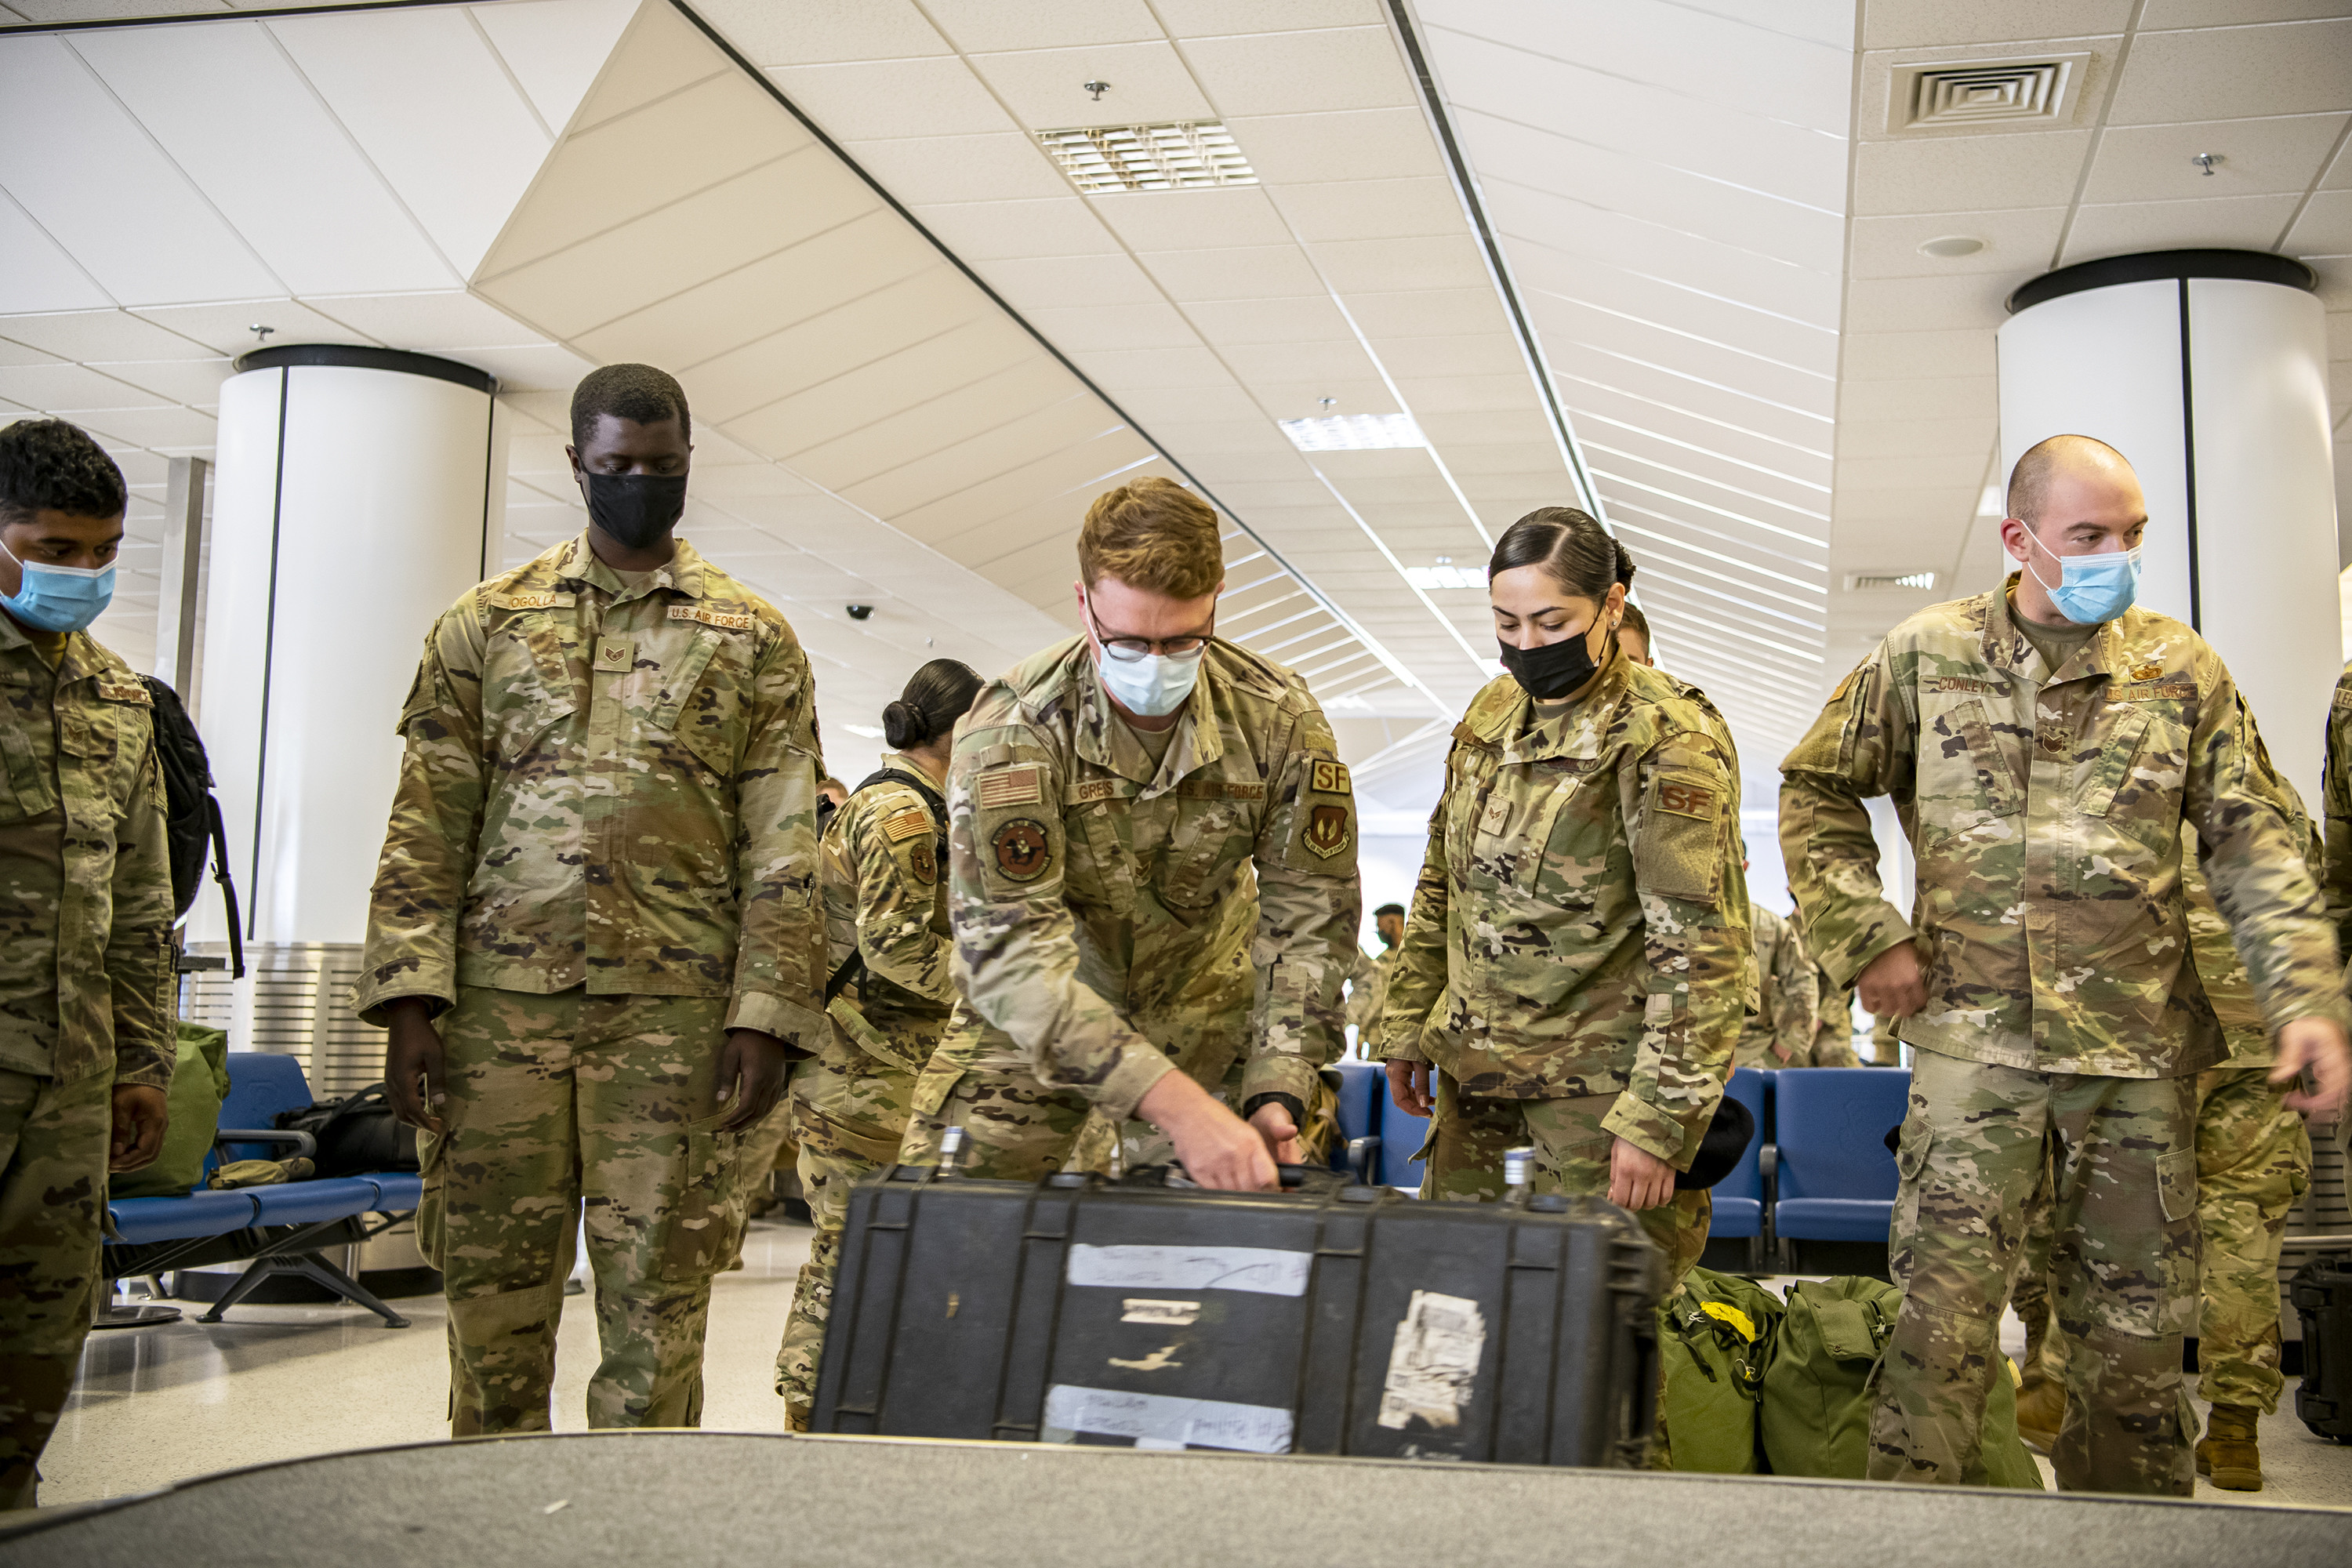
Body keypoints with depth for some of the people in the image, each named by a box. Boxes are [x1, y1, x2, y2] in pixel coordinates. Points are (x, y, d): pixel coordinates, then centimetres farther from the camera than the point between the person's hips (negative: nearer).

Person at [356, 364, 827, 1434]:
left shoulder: (754, 640, 9)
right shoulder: (486, 622, 11)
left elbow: (781, 846, 4)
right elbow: (427, 826, 6)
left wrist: (767, 1015, -5)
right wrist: (409, 998, -4)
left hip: (675, 1011, -1)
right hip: (500, 1000, 1)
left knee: (657, 1297, 1)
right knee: (492, 1287, 5)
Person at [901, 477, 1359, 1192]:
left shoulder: (1279, 719, -17)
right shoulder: (1012, 728, -27)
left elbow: (1309, 917, -11)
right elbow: (1010, 946, -34)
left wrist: (1276, 1092, -25)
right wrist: (1176, 1101, -44)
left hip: (1205, 1005, 2)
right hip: (1035, 1018, -2)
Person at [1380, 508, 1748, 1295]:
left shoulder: (1666, 741, -13)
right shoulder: (1493, 714, 10)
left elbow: (1699, 945, -17)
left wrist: (1656, 1118, -20)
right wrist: (1408, 1026, 16)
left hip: (1597, 1076, -7)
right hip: (1478, 1067, 7)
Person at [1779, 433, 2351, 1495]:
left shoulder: (2181, 668, 6)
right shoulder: (1922, 656, 3)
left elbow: (2253, 845, 5)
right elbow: (1816, 793, 10)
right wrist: (1865, 939, -1)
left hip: (2141, 1047, 2)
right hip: (1973, 1038, -2)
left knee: (2136, 1320, 9)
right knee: (1945, 1308, -5)